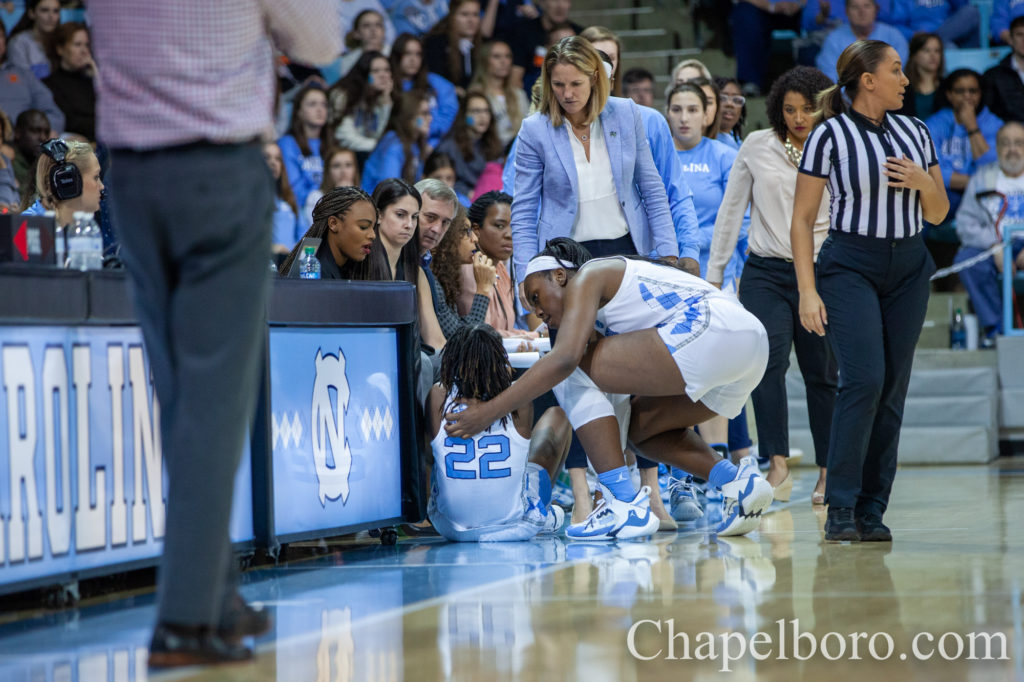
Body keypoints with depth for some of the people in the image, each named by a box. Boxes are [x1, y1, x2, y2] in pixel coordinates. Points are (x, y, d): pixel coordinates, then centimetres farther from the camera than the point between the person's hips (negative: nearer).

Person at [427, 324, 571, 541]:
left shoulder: (439, 397, -10)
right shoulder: (520, 399, -13)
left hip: (453, 529, 1)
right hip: (514, 523, -1)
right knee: (557, 415, 21)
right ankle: (542, 513, 35)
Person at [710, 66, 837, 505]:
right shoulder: (756, 147, 6)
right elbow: (731, 211, 12)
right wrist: (714, 271, 11)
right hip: (766, 272, 0)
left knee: (821, 373, 3)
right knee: (769, 360, -19)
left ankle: (827, 470, 15)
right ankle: (778, 465, -22)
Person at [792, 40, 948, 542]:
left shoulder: (914, 132, 10)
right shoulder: (829, 135, -4)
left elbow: (937, 215, 17)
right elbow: (802, 219, -3)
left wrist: (923, 182, -5)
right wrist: (807, 290, -11)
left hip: (908, 268, 5)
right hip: (850, 265, -5)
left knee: (893, 389, 1)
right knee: (864, 379, -18)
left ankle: (872, 511, 6)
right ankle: (840, 509, -12)